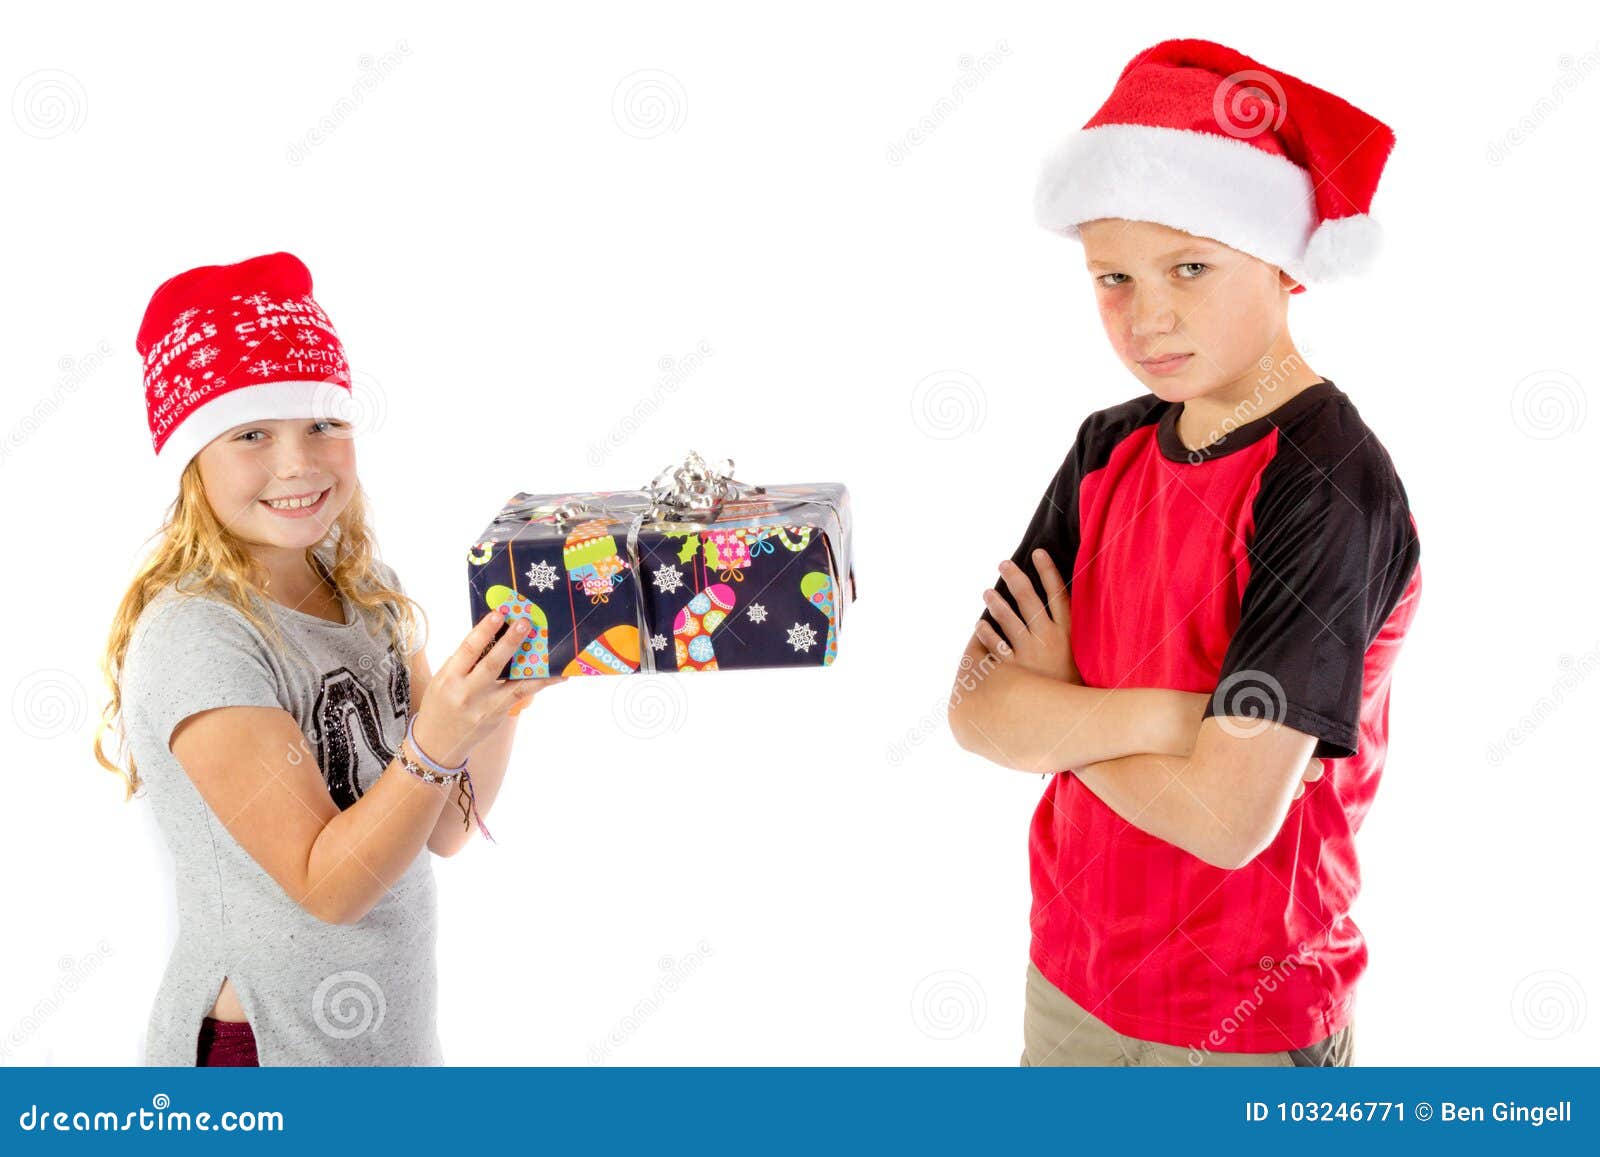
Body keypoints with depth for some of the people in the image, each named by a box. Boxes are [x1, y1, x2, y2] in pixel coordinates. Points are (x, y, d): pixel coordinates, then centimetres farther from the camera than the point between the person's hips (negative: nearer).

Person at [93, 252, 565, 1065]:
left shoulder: (362, 594, 0)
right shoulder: (197, 637, -20)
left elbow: (445, 828, 0)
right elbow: (326, 886, -22)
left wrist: (500, 690, -12)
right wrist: (432, 745, -34)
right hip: (259, 1048, -6)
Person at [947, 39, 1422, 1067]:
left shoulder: (1329, 490, -21)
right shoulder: (1109, 452, -2)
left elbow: (1227, 815, -25)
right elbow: (977, 709, -9)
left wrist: (1054, 709, -11)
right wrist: (1175, 714, -23)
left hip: (1244, 1025, -5)